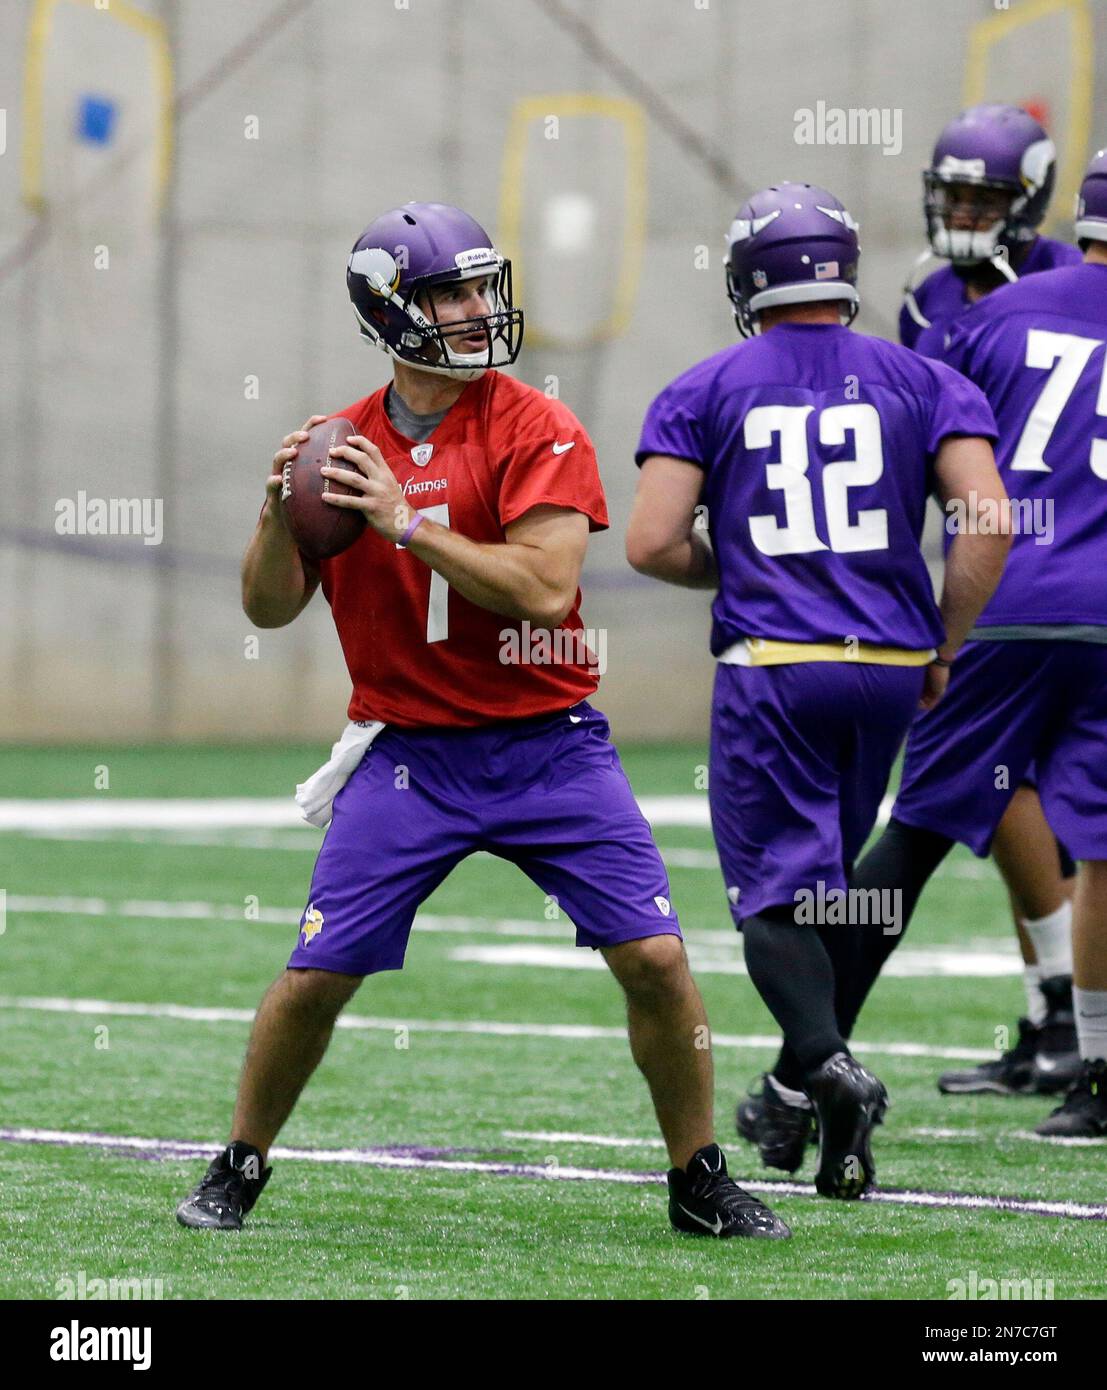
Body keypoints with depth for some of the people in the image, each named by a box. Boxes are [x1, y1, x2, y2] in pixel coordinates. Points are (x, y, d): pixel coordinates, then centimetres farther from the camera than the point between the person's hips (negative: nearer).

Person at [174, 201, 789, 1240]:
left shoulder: (536, 429, -7)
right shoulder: (344, 446, 4)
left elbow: (545, 586, -20)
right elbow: (269, 607, 4)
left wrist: (407, 523, -23)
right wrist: (282, 511, -14)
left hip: (548, 745, -2)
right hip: (409, 753, 2)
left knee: (655, 958, -10)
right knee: (315, 976, -3)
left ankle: (701, 1183, 8)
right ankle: (238, 1170, 19)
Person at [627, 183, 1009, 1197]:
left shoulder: (704, 395, 2)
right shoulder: (923, 384, 5)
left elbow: (652, 543, -5)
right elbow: (988, 521, -5)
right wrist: (944, 647, 7)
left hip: (770, 667, -3)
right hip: (888, 667, 3)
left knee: (775, 887, 1)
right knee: (835, 873, 20)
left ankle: (826, 1062, -24)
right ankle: (807, 1078, 24)